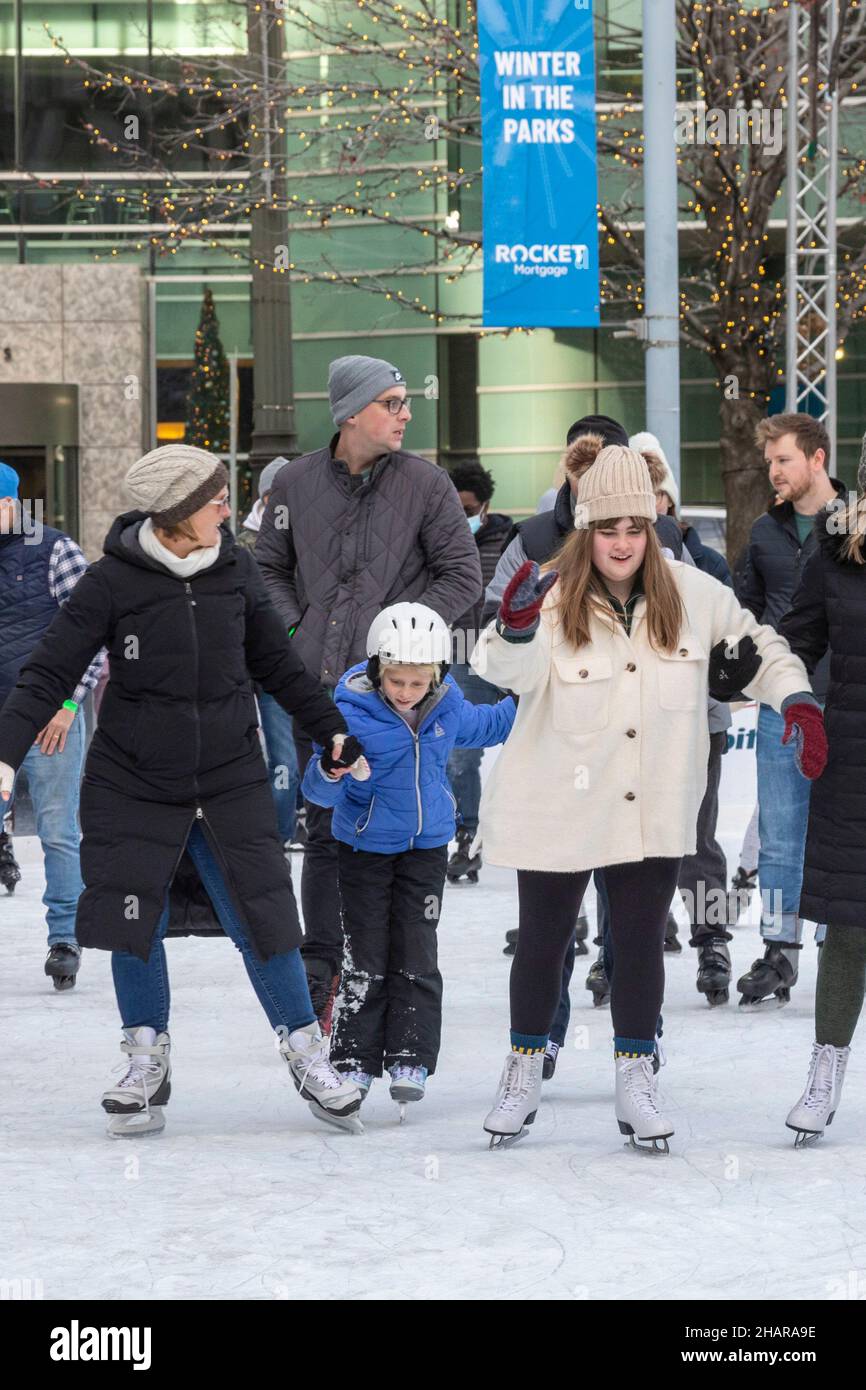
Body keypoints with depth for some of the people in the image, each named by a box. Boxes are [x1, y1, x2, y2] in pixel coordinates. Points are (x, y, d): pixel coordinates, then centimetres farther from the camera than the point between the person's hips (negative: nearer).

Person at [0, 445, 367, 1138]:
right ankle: (147, 1065, 20)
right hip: (134, 784, -1)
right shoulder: (113, 581, -11)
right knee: (133, 921, 2)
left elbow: (278, 664, 12)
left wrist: (332, 729, 13)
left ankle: (308, 1057, 13)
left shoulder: (236, 570, -1)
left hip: (230, 781, 1)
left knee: (261, 915, -2)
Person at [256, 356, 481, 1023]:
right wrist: (295, 630, 2)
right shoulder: (296, 482, 5)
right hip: (317, 689, 2)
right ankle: (321, 971, 17)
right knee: (325, 831, 7)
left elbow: (462, 576, 2)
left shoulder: (426, 482, -1)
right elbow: (270, 568, 17)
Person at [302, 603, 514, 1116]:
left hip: (426, 846, 3)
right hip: (366, 846, -3)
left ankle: (410, 1059, 7)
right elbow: (320, 789, -21)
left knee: (416, 954, 2)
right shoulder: (352, 712, -19)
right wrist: (330, 774, -42)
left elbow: (484, 727, 21)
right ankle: (354, 1059, 7)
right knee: (366, 957, 0)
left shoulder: (448, 707, -4)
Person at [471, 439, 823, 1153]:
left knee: (642, 942, 10)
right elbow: (509, 671, -32)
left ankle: (635, 1082, 23)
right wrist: (516, 627, -53)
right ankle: (525, 1074, 28)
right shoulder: (553, 595, -14)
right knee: (543, 941, 11)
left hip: (656, 812, 2)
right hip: (560, 811, -2)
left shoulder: (692, 593, -3)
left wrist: (794, 696, -4)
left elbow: (756, 644, 12)